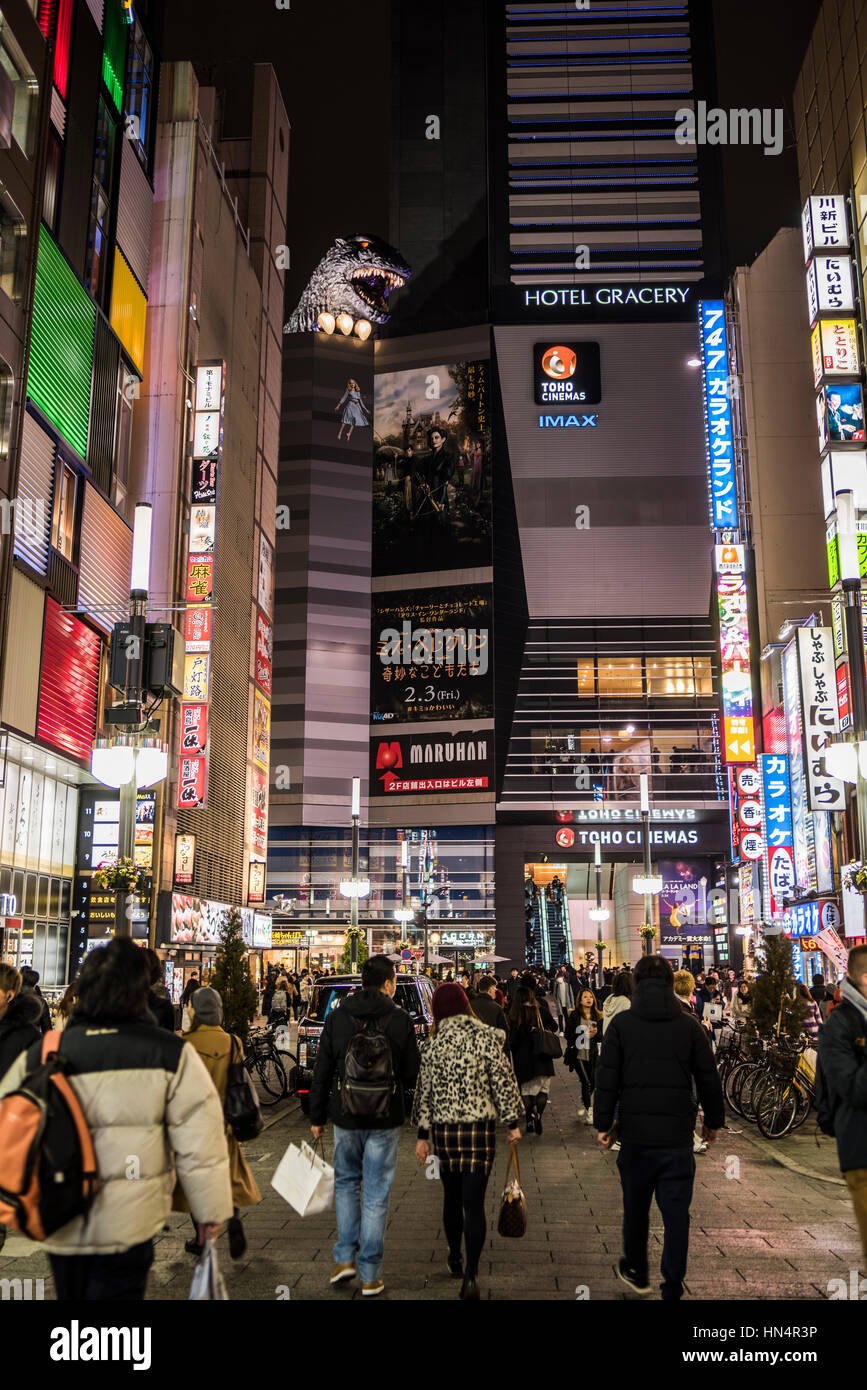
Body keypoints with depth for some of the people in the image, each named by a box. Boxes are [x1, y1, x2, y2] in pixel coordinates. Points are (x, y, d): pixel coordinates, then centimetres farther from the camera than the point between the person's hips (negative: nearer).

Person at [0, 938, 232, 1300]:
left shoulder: (37, 1056, -4)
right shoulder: (171, 1055, -12)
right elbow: (200, 1147, -11)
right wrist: (211, 1212, 4)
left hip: (59, 1227, 3)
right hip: (126, 1228, -3)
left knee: (72, 1294, 24)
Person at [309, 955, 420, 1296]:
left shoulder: (337, 1018, -3)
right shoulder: (401, 1020, -8)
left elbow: (321, 1073, 1)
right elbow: (411, 1074, -2)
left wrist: (317, 1117, 10)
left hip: (346, 1116, 2)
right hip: (385, 1118, -1)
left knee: (346, 1183, 22)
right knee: (376, 1195, 7)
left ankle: (345, 1257, 18)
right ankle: (370, 1275, 13)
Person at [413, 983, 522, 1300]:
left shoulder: (431, 1044, 0)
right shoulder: (485, 1036, -6)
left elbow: (425, 1092, 3)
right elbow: (502, 1081, -5)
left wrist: (423, 1135, 10)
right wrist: (512, 1122, 4)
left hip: (443, 1130, 2)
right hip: (480, 1129, -2)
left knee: (452, 1198, 19)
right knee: (474, 1202, -1)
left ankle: (455, 1260, 34)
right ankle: (471, 1274, -8)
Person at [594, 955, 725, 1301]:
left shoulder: (622, 1023, -3)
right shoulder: (688, 1025, 0)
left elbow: (606, 1078, -5)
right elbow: (708, 1077, 5)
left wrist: (603, 1124, 3)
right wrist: (713, 1121, 18)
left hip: (635, 1133, 0)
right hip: (677, 1136, 0)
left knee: (635, 1206, 17)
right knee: (676, 1212, 6)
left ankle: (636, 1272, 33)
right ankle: (673, 1288, 7)